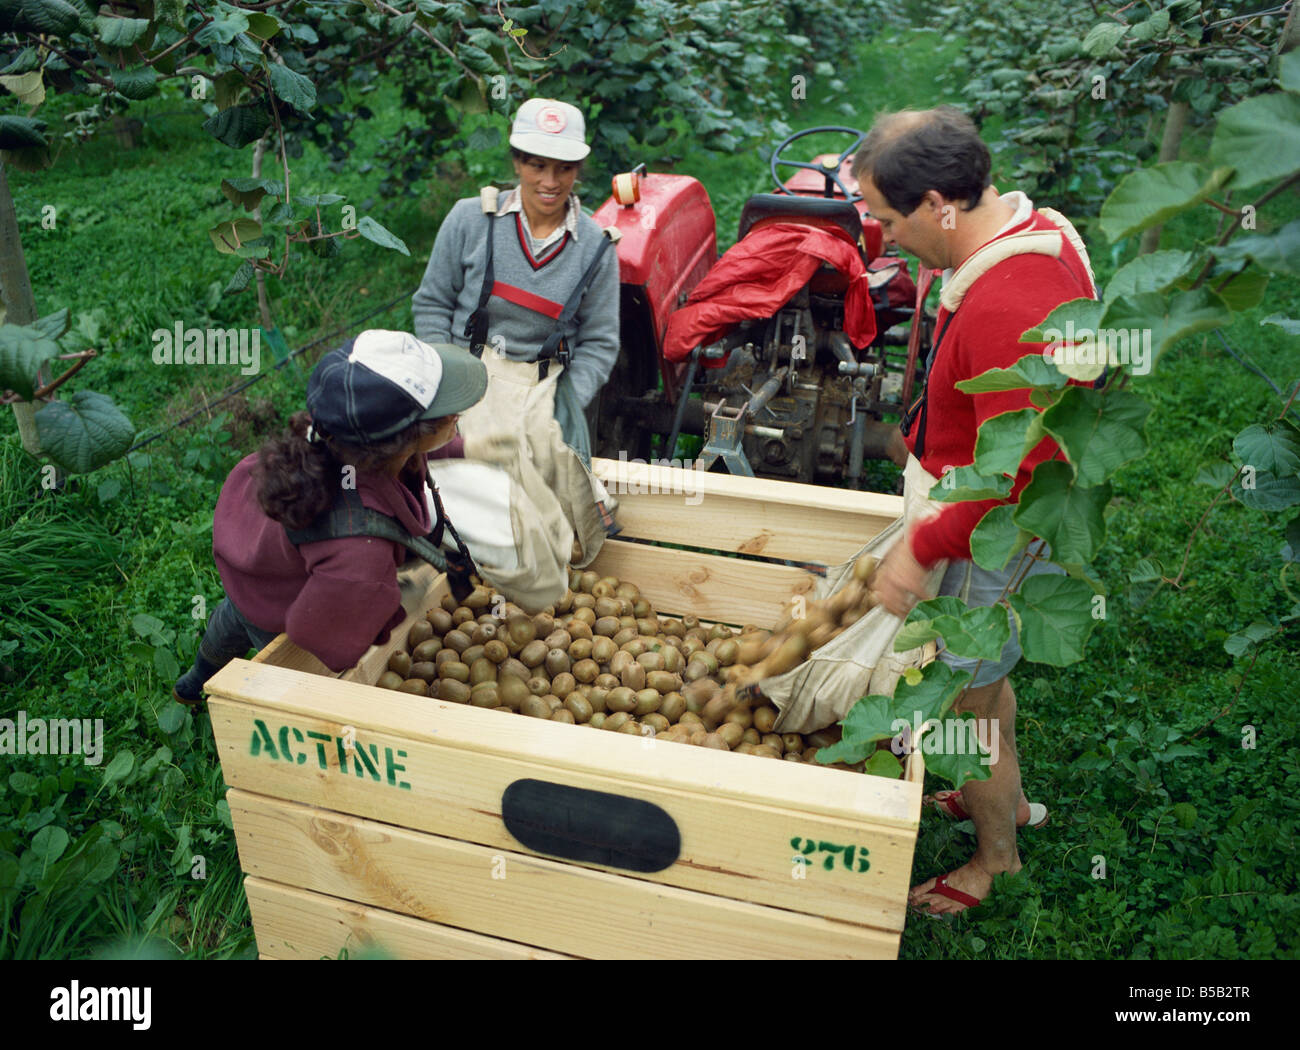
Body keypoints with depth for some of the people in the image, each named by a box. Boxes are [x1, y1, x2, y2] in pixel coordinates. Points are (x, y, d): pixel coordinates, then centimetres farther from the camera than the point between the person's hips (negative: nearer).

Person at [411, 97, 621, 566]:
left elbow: (599, 342, 7)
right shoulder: (471, 219, 0)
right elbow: (432, 304, 8)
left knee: (551, 447, -25)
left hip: (543, 384, 1)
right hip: (470, 370, 0)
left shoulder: (595, 246, 3)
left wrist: (564, 411, -6)